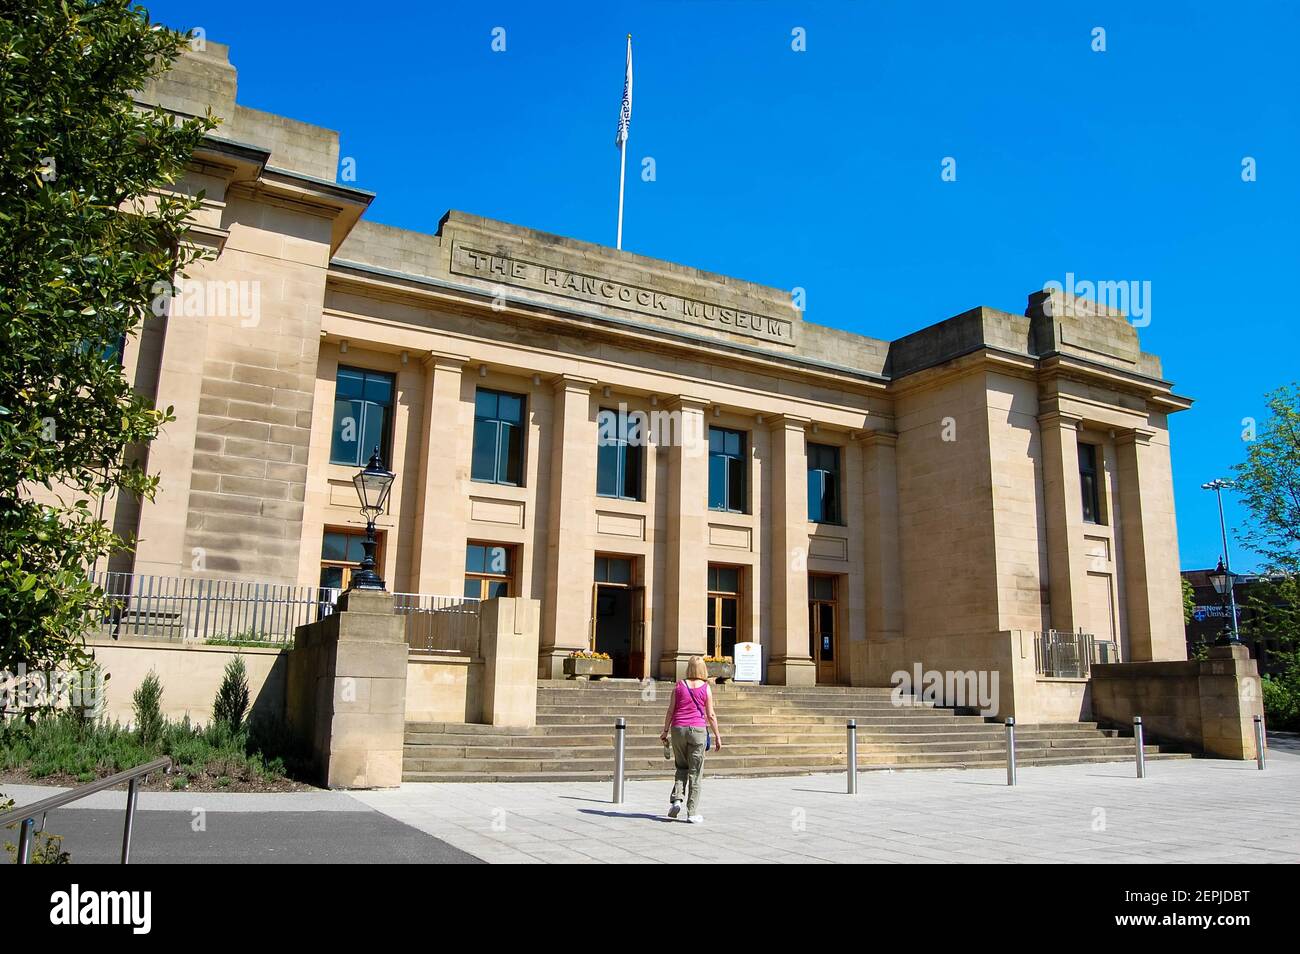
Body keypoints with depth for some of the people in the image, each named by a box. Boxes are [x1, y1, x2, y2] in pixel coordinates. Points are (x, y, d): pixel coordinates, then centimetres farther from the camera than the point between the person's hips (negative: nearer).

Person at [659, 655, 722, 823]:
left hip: (678, 729, 2)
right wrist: (717, 735, 7)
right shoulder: (706, 688, -2)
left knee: (681, 767, 19)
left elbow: (670, 710, 2)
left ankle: (676, 798, -1)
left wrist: (665, 731, 12)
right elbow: (711, 715, -2)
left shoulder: (679, 686, 2)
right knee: (695, 772, 4)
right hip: (698, 730, -2)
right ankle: (692, 813, 4)